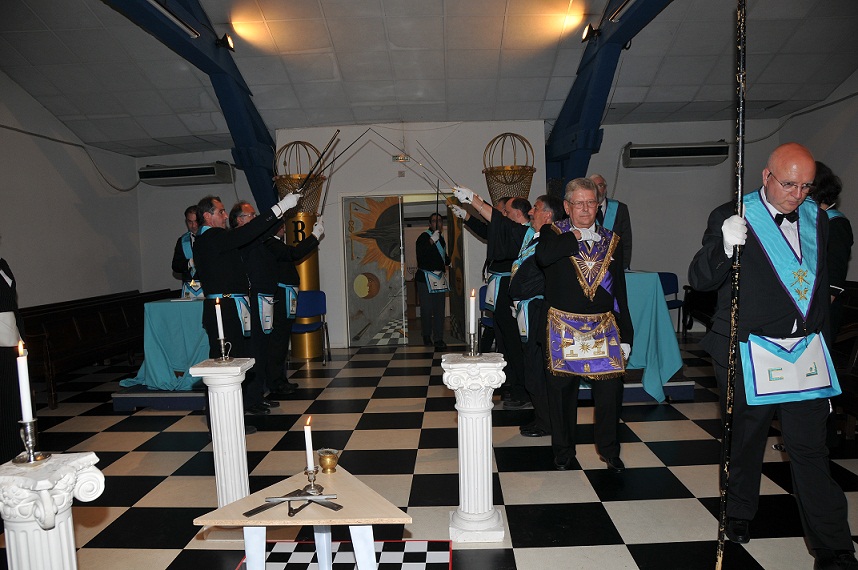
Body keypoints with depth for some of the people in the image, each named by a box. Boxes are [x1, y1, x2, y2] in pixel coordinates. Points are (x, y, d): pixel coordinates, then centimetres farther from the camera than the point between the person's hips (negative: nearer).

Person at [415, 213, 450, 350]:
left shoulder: (441, 239, 18)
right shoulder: (424, 237, -5)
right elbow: (420, 253, -23)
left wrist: (447, 260, 9)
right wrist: (432, 240, -30)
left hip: (439, 277, 6)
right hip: (425, 278, -6)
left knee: (439, 309, 2)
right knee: (426, 309, -4)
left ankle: (439, 339, 3)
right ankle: (426, 336, 13)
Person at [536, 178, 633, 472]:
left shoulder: (611, 241, 9)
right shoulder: (555, 234, 0)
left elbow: (620, 292, 9)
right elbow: (543, 257, -25)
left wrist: (626, 335, 5)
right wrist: (576, 236, -13)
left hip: (604, 328, 2)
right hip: (563, 329, -2)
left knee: (611, 389, 1)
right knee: (562, 390, 8)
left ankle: (609, 450, 24)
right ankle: (563, 449, 28)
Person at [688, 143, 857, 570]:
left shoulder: (817, 219, 8)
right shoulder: (730, 218, -8)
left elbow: (820, 288, 17)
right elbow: (699, 280, -14)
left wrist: (819, 340, 17)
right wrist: (724, 247, -32)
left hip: (805, 353, 3)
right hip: (748, 353, -3)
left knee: (810, 448, 3)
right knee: (746, 440, 13)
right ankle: (739, 512, 35)